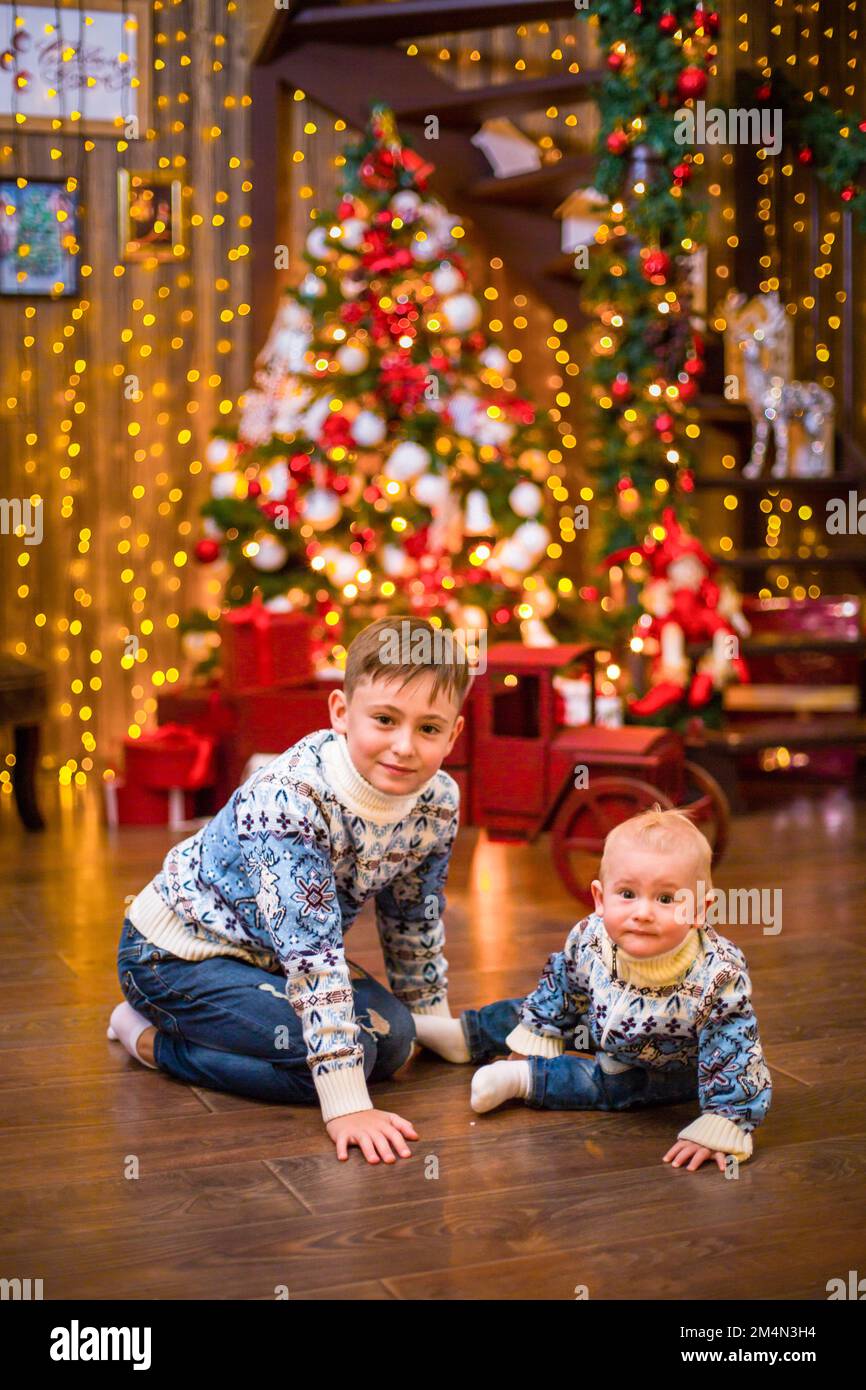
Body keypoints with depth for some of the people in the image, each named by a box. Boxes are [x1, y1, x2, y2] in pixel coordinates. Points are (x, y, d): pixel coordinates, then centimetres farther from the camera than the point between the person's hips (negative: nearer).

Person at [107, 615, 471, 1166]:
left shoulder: (437, 801, -13)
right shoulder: (289, 800, -35)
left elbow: (415, 919, 5)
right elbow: (311, 951, -38)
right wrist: (346, 1105, -39)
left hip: (273, 952, 8)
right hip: (177, 951, -8)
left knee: (394, 1039, -1)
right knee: (336, 1053, -21)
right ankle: (149, 1035, -2)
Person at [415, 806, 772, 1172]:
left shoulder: (719, 977, -44)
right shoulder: (590, 939, -31)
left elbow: (734, 1056, -35)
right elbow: (562, 982, -9)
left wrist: (720, 1130, -40)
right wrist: (533, 1042, -1)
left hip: (670, 1066, -4)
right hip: (603, 1025, 5)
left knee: (614, 1085, -24)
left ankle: (523, 1079, -12)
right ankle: (465, 1034, 35)